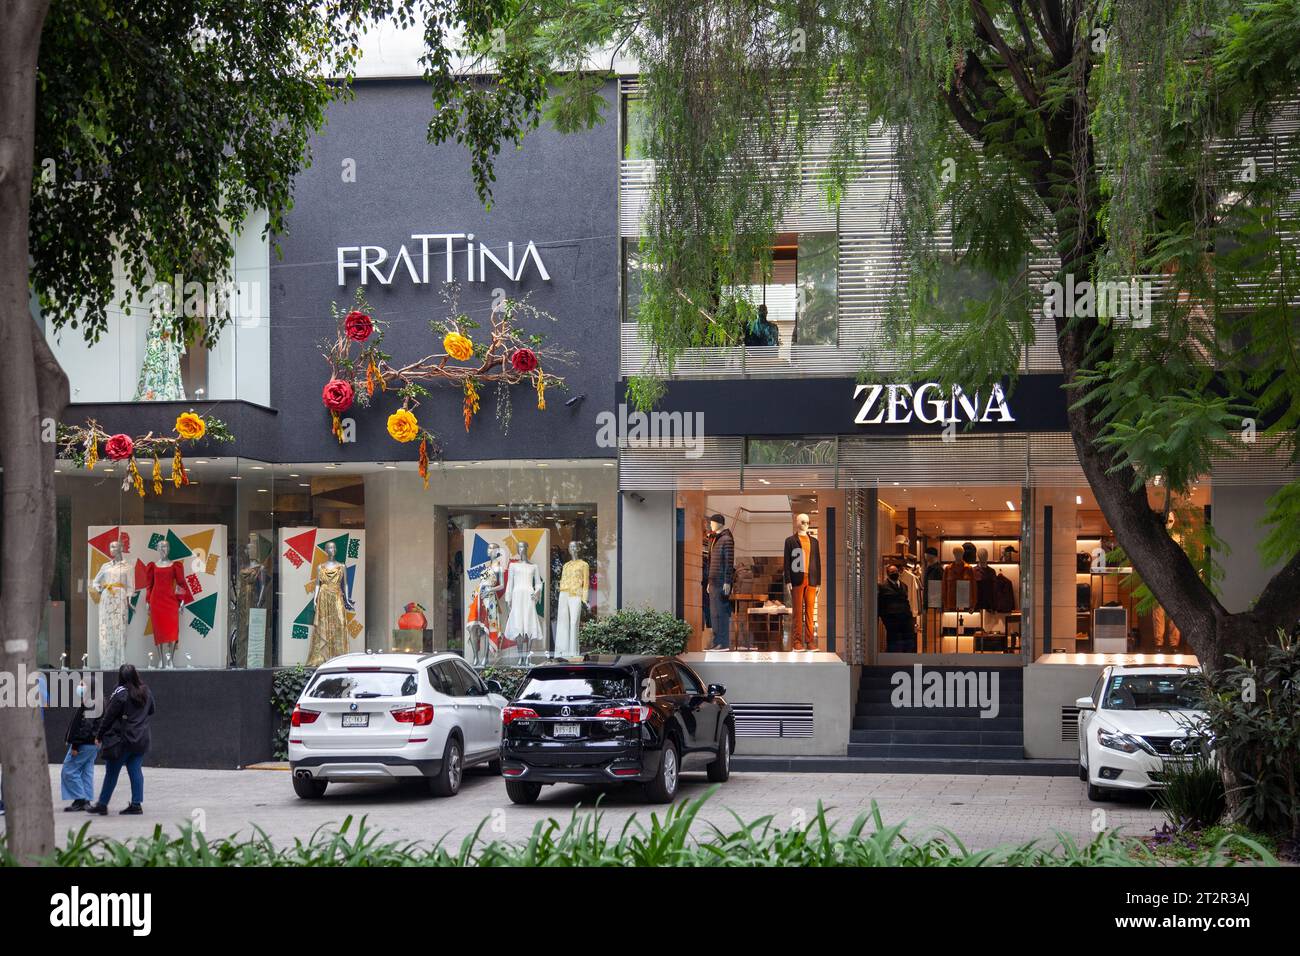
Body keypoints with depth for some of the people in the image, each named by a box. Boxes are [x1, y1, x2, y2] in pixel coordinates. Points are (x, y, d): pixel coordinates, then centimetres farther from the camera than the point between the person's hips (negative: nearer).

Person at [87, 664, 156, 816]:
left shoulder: (120, 693, -13)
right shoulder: (147, 692, 6)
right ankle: (136, 804, 3)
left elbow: (108, 717, -9)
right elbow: (151, 714, 18)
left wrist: (99, 736, -1)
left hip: (121, 740, -5)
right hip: (141, 739, 5)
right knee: (136, 771, 7)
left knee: (111, 773, 3)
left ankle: (102, 804, 10)